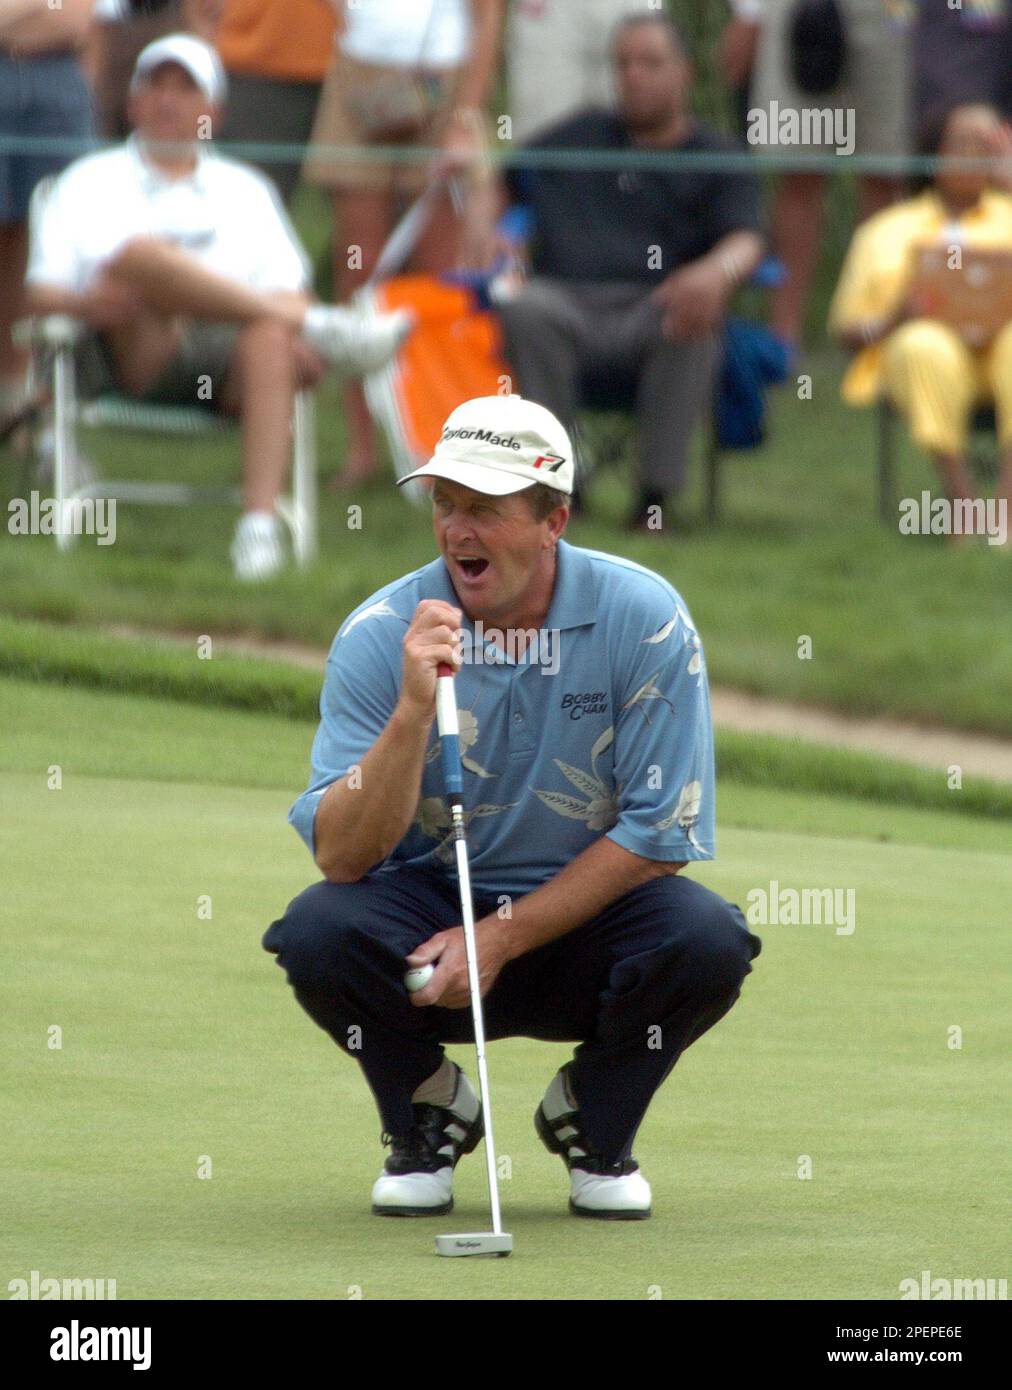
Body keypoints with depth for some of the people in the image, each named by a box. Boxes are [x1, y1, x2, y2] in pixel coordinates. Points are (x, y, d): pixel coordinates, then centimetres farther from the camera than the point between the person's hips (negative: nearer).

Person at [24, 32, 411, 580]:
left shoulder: (244, 190, 29)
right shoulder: (88, 183, 23)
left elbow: (288, 288, 18)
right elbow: (41, 293, 12)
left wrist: (300, 344, -6)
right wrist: (87, 301, -13)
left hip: (231, 354, 1)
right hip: (136, 350, -1)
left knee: (270, 336, -37)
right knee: (140, 252, -34)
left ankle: (261, 520, -50)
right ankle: (322, 328, -32)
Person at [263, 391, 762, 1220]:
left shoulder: (645, 620, -14)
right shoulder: (381, 635, -13)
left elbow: (659, 834, -12)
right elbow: (340, 855, -20)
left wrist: (504, 937, -18)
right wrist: (413, 710, -35)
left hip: (586, 917, 0)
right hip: (429, 905, 0)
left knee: (706, 942, -30)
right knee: (320, 930, -30)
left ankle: (597, 1125, 2)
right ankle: (428, 1113, 3)